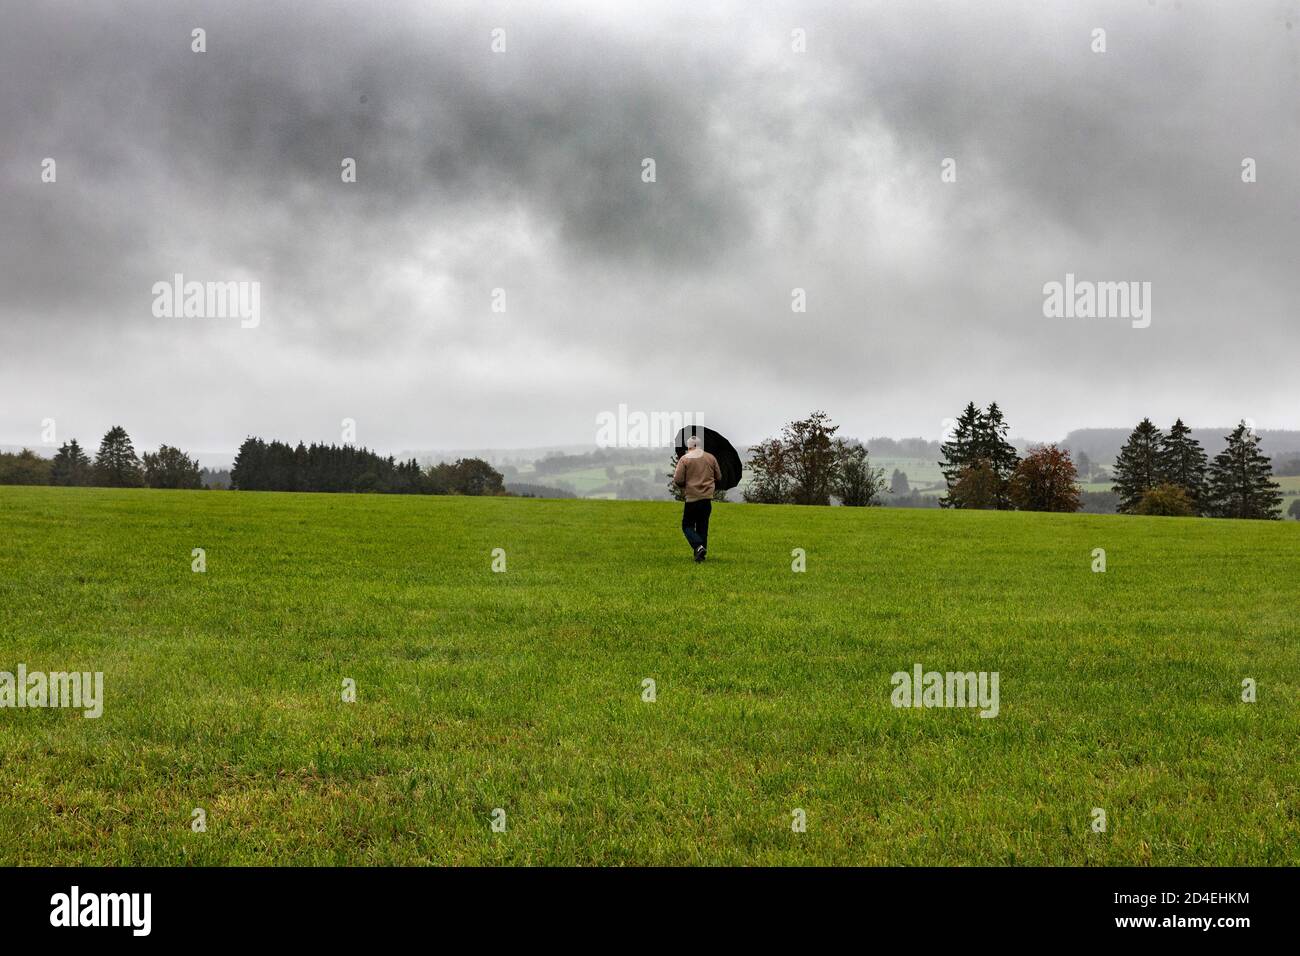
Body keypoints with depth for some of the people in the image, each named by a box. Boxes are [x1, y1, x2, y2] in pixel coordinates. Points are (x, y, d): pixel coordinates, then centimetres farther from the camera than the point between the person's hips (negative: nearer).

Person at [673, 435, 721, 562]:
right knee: (703, 526, 12)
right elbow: (718, 477, 13)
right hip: (707, 498, 4)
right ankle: (700, 555, 12)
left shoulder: (684, 459, -6)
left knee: (687, 525, 6)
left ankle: (699, 547, -17)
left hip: (692, 498, -4)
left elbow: (678, 480, -11)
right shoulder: (711, 458, 6)